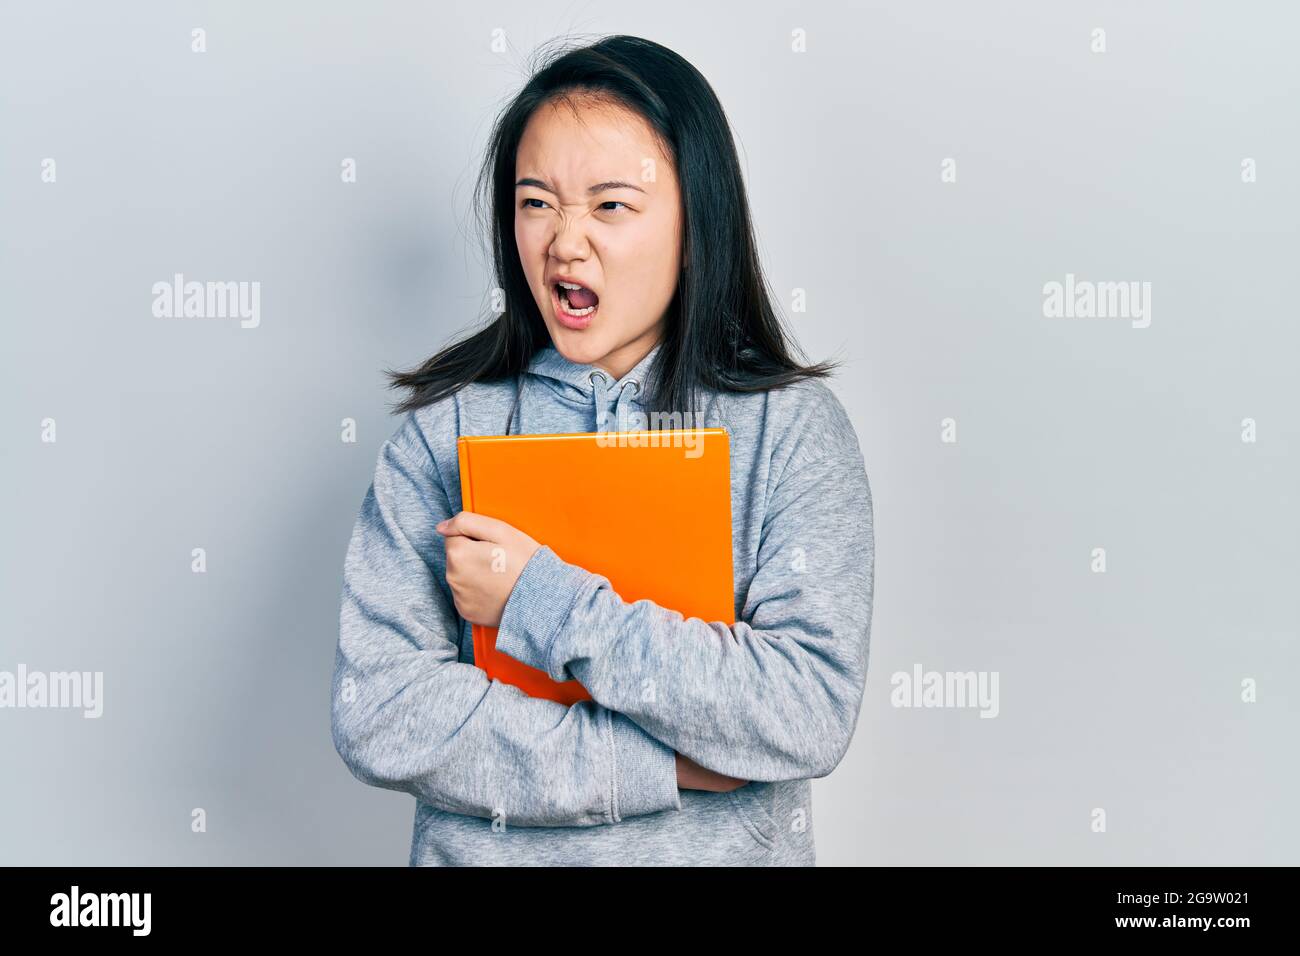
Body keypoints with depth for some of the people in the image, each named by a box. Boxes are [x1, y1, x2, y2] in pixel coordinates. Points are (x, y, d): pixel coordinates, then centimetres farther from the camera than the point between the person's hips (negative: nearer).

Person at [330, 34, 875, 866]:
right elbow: (376, 713, -15)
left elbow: (812, 717, -20)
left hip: (728, 847, 0)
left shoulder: (795, 427, -11)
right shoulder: (448, 426, -8)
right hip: (485, 850, 1)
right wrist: (660, 764, -20)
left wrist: (542, 601, -22)